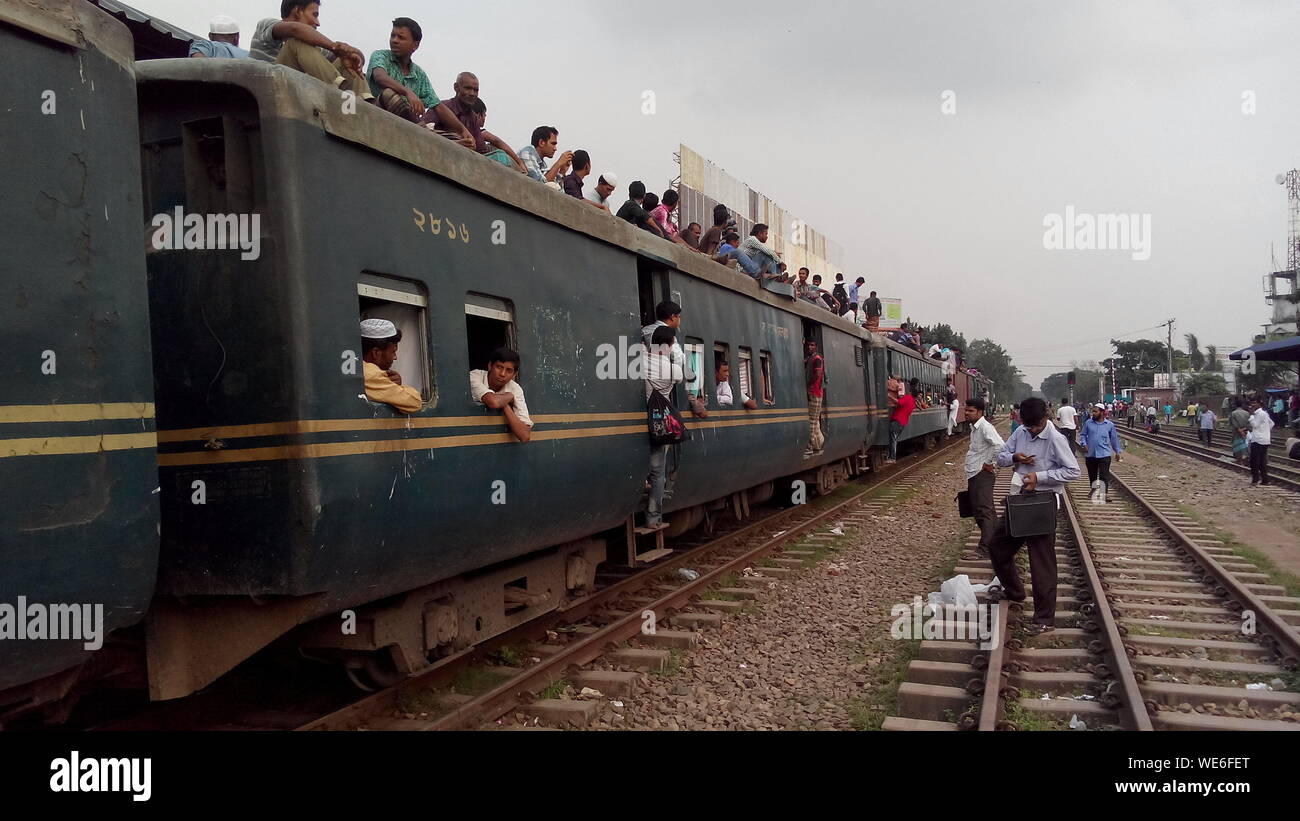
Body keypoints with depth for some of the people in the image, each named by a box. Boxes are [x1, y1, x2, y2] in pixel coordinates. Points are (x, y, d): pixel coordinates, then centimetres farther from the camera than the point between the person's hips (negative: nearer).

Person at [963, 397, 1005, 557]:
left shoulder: (985, 427, -16)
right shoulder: (974, 427, 15)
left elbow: (999, 445, -29)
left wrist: (989, 463, -20)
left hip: (983, 474, -11)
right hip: (974, 475, 11)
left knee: (984, 510, -11)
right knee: (977, 509, 16)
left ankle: (985, 548, -13)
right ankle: (995, 542, 28)